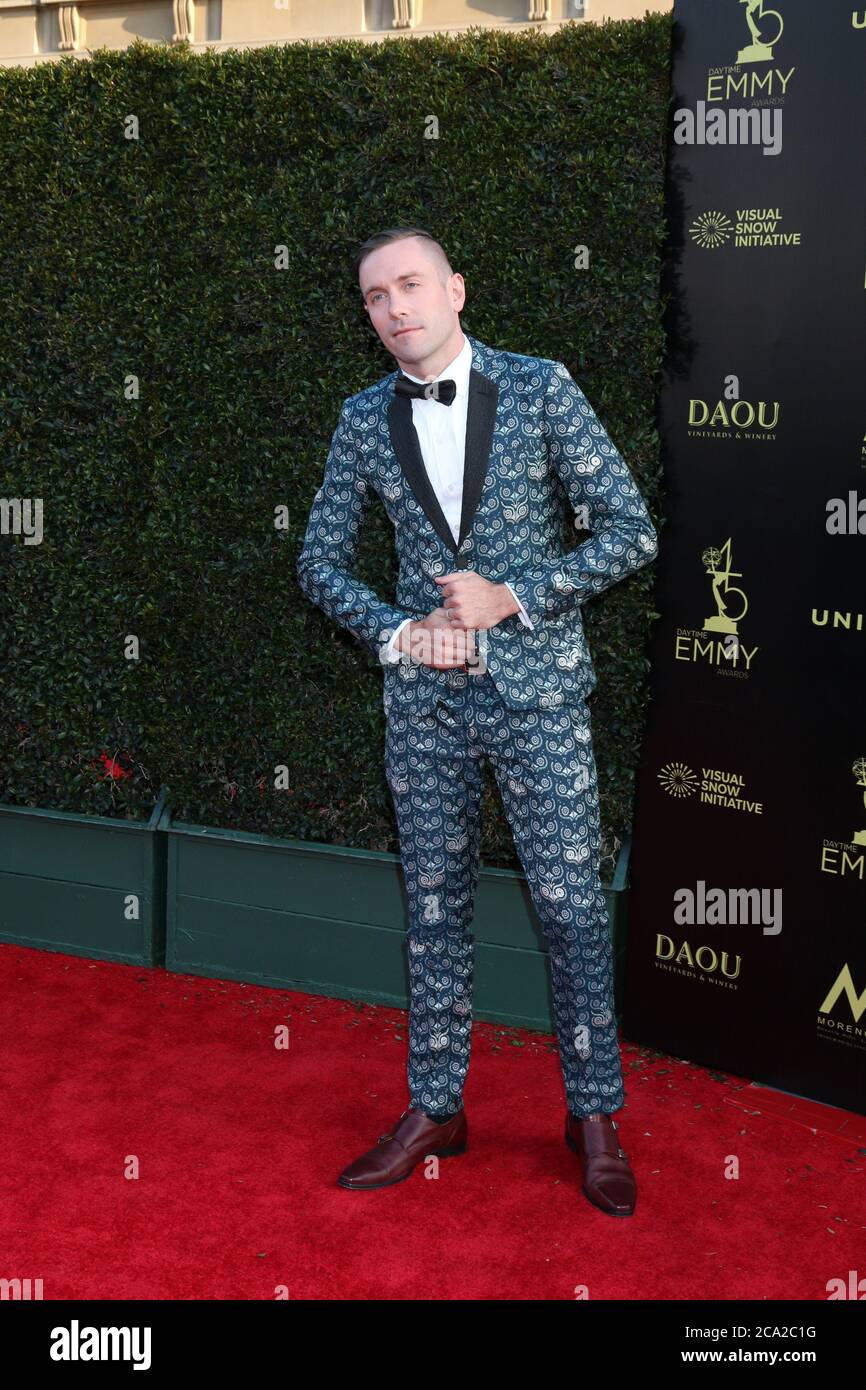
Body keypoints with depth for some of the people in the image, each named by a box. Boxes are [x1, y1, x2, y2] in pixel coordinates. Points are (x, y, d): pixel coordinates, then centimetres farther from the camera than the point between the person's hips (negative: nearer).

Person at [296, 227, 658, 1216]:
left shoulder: (540, 390, -3)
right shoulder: (363, 420, 5)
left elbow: (631, 531, -4)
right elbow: (321, 560, 12)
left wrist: (515, 597, -13)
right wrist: (397, 632, -5)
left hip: (536, 689, -3)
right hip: (423, 697, 3)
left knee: (570, 904, 1)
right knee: (434, 905, 11)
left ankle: (594, 1116, 18)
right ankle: (434, 1109, 25)